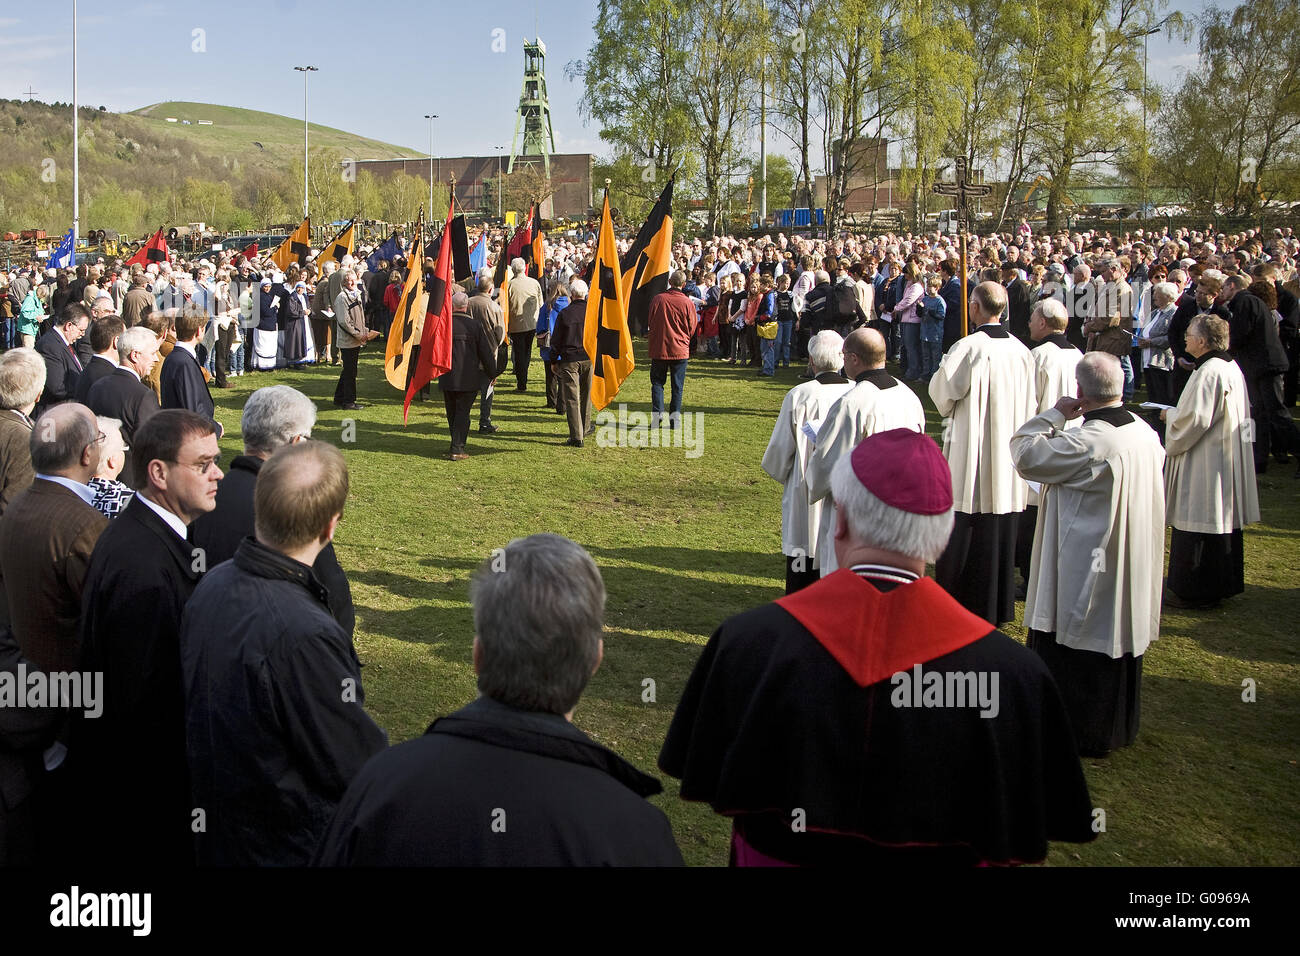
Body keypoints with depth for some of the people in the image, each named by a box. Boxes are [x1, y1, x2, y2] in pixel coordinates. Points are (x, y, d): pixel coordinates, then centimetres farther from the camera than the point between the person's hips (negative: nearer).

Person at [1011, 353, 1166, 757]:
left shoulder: (1090, 443, -27)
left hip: (1086, 570, -9)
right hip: (1132, 572, 9)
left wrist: (1055, 415, -10)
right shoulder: (1146, 433, 0)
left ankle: (1083, 735, 18)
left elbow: (1026, 455, -21)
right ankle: (1120, 727, 35)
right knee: (1119, 641, 21)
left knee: (1072, 658, 7)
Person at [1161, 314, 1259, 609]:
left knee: (1198, 524, -1)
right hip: (1228, 459, 10)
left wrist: (1169, 416, -4)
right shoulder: (1232, 367, 8)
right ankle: (1223, 582, 29)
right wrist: (1178, 414, 13)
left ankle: (1194, 591, 7)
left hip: (1204, 463, -10)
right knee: (1222, 521, 17)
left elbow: (1194, 419, -23)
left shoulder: (1208, 373, -22)